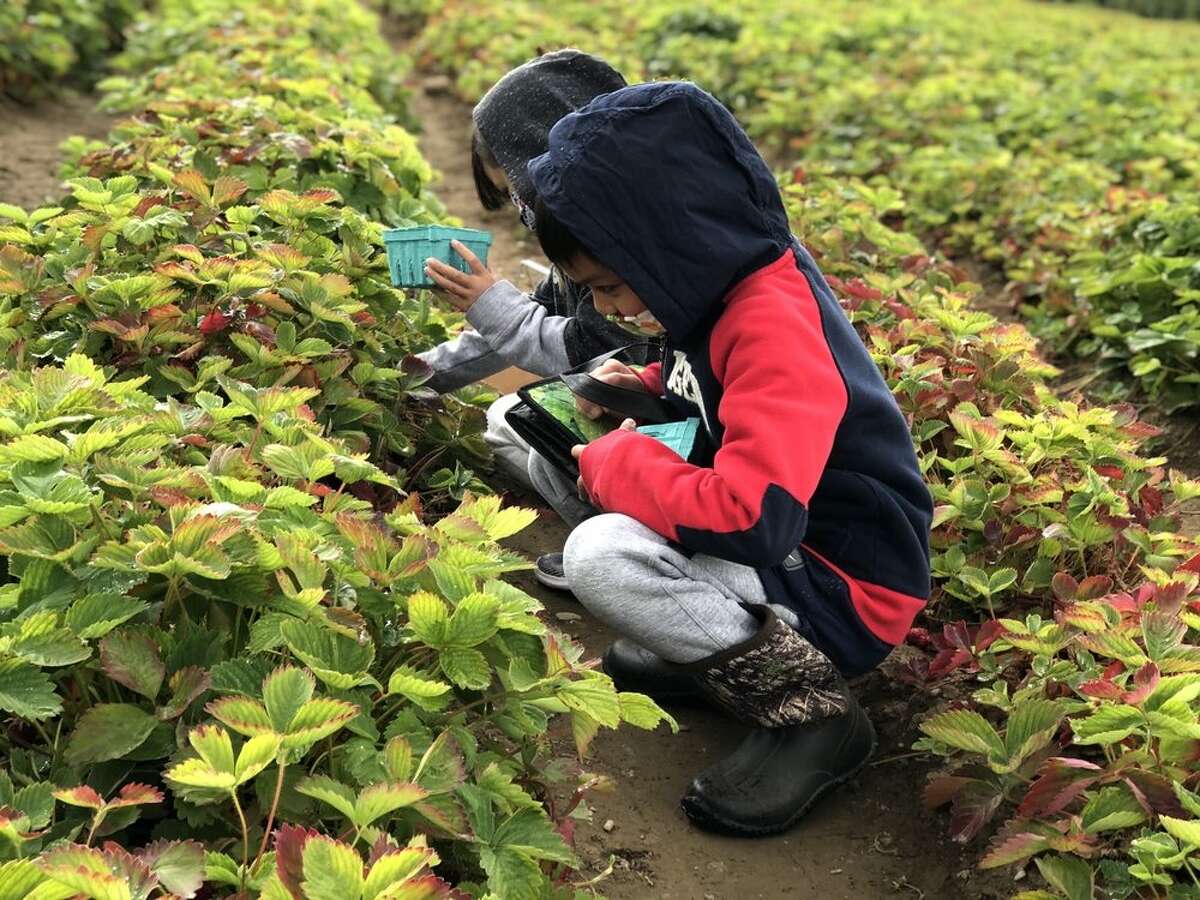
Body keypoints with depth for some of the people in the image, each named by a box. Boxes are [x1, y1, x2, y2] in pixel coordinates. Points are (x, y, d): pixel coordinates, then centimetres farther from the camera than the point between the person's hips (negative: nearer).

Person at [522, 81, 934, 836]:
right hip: (776, 543, 9)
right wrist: (650, 387, 5)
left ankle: (813, 710, -13)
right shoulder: (730, 278, 0)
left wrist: (616, 462, -21)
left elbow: (751, 521, -37)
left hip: (842, 589, -9)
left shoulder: (773, 321, -28)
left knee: (601, 558, -31)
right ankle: (697, 639, 9)